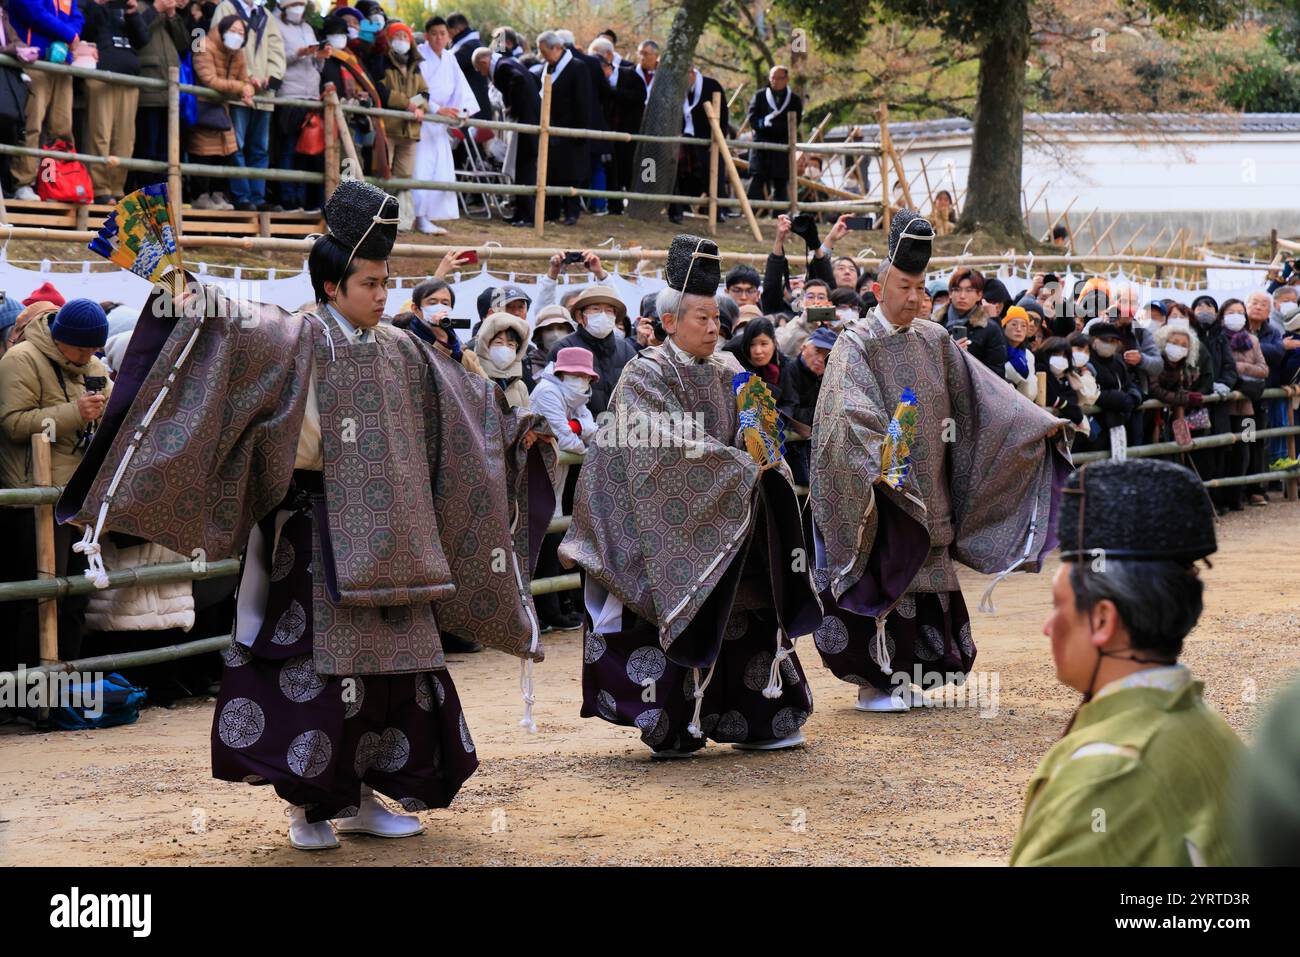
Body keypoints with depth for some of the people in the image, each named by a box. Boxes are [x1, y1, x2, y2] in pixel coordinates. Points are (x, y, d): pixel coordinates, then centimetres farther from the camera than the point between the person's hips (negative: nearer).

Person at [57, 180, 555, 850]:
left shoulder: (398, 352, 13)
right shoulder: (302, 339, -6)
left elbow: (460, 405, 25)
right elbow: (246, 327, -25)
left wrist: (516, 428, 25)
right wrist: (197, 307, -43)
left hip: (386, 536, 7)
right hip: (321, 527, -6)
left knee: (393, 661, 8)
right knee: (319, 662, -6)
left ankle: (361, 796, 20)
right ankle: (307, 804, 6)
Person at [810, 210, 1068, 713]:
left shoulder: (935, 342, 11)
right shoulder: (856, 343, -7)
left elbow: (981, 392, 12)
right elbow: (851, 414, -22)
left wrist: (1040, 423, 4)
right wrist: (881, 463, -36)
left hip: (928, 490, 6)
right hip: (875, 493, -6)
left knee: (927, 585, 7)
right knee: (882, 580, -5)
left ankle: (904, 679, 17)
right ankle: (874, 683, 4)